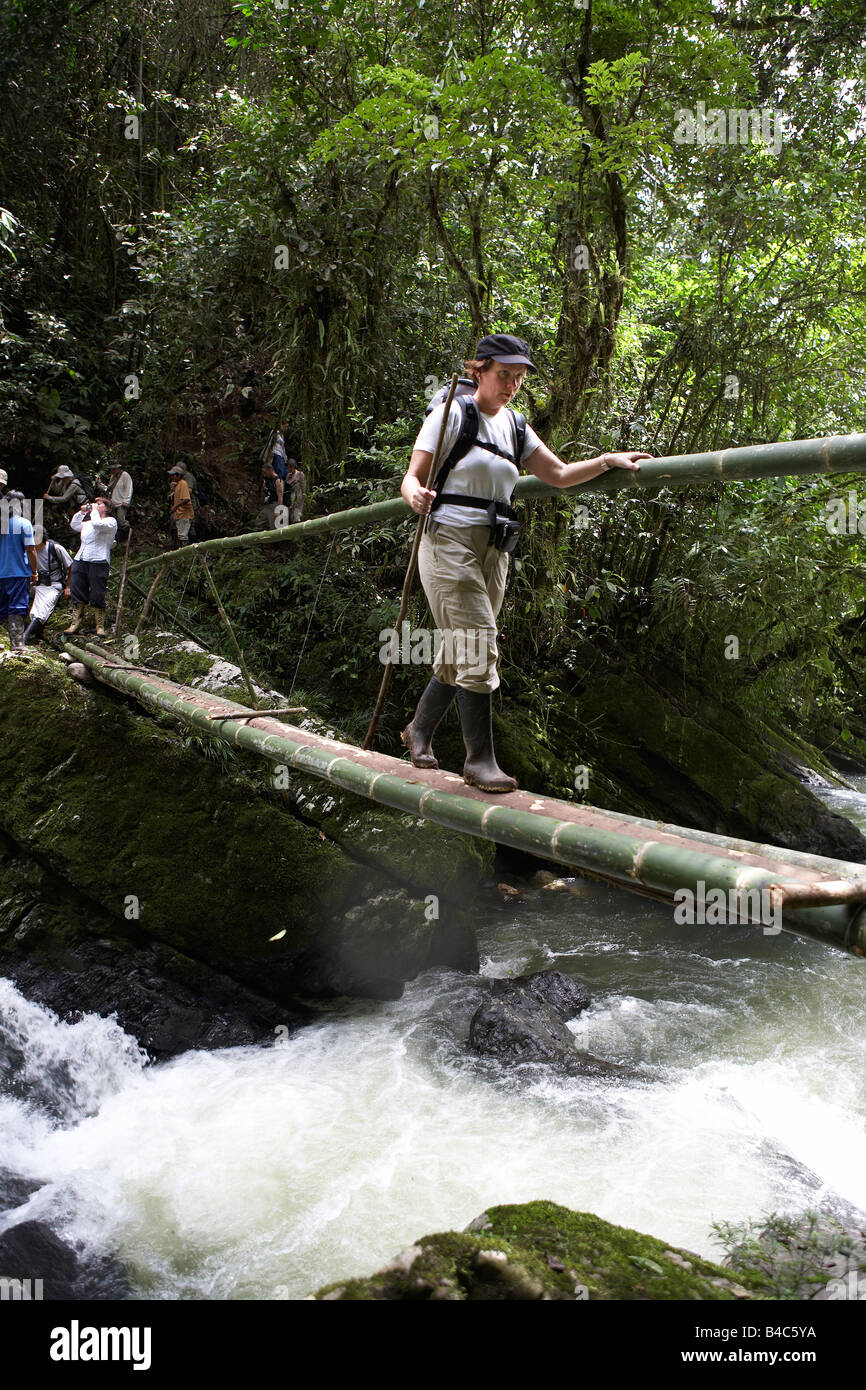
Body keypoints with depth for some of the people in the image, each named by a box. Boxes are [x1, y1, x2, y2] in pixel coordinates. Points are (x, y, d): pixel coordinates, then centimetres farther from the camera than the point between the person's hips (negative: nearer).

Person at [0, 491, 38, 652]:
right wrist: (35, 572, -1)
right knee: (17, 608, -3)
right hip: (19, 573, -4)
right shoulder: (24, 523, -8)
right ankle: (17, 644, -6)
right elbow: (30, 550, -11)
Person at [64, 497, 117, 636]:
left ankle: (100, 627, 4)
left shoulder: (111, 522, 1)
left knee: (97, 596, -5)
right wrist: (82, 512, 22)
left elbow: (98, 524, -18)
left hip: (98, 562, -7)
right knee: (77, 593, 5)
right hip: (80, 560, 7)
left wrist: (94, 510, -3)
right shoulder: (89, 522, 25)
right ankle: (75, 624, 10)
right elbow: (74, 525, 35)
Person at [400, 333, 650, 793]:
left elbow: (559, 474, 14)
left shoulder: (513, 426, 16)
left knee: (460, 652, 9)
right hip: (449, 542, -7)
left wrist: (608, 461, 1)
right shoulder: (452, 414, -4)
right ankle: (479, 758, -8)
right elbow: (411, 478, -8)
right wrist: (416, 496, -31)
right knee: (478, 646, -14)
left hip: (492, 551, 7)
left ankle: (419, 730, 28)